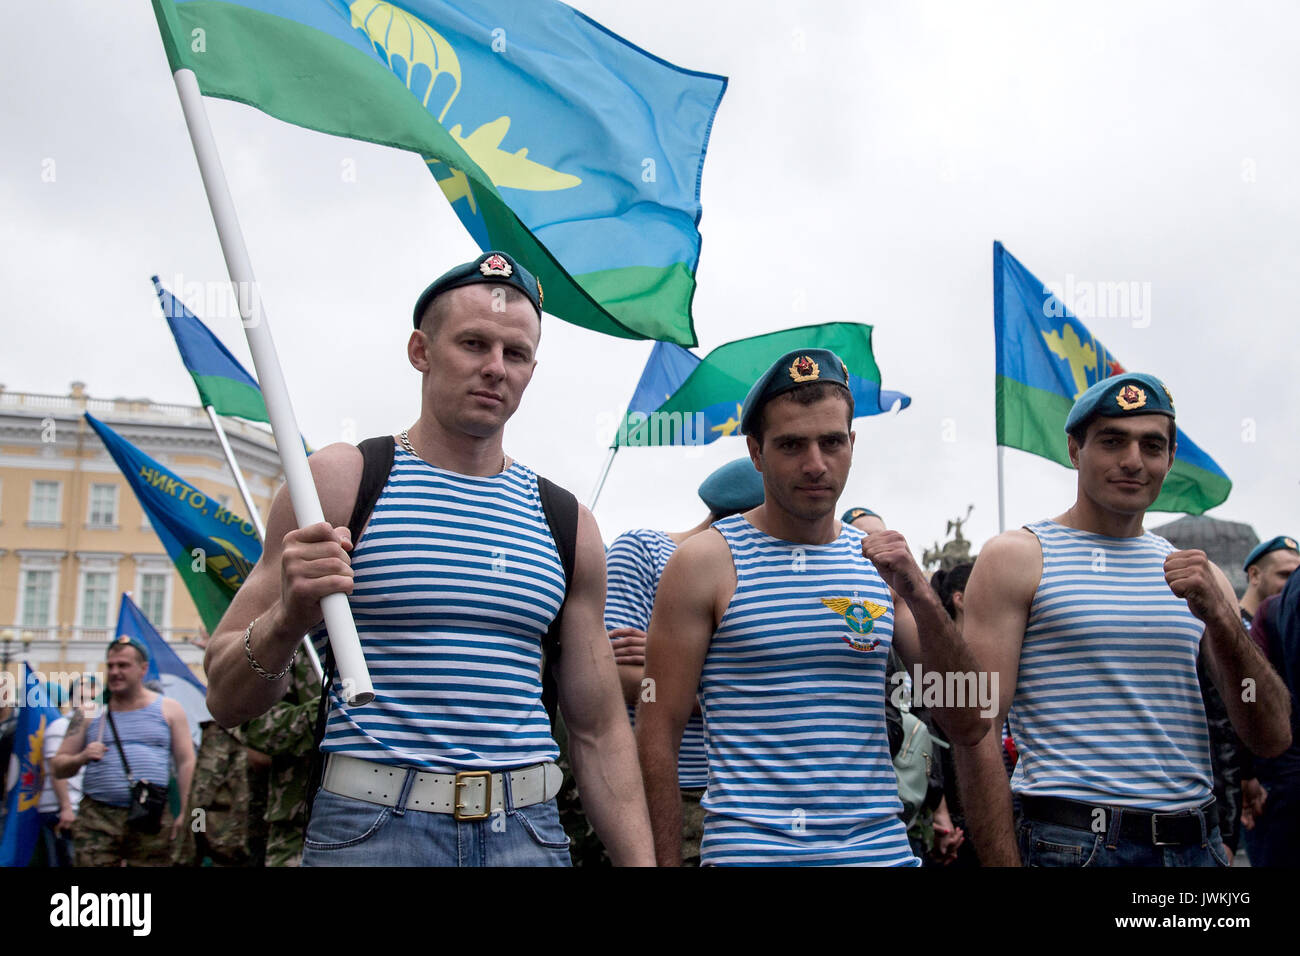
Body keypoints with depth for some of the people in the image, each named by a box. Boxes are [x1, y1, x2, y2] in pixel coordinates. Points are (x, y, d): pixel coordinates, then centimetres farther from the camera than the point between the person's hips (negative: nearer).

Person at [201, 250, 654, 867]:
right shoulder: (341, 481, -2)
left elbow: (599, 730, 11)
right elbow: (227, 700, -2)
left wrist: (640, 861, 2)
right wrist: (287, 619, -22)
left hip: (528, 835, 3)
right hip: (371, 831, -3)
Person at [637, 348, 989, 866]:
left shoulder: (883, 558, 6)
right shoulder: (705, 562, -5)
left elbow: (969, 723, 3)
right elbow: (657, 735, -5)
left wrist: (922, 596, -10)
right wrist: (665, 862, -10)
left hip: (881, 843, 4)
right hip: (750, 848, -3)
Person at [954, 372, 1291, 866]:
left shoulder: (1193, 572, 10)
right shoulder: (1015, 557, -5)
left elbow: (1272, 737, 5)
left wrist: (1219, 616, -10)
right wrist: (1004, 863, -17)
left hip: (1198, 843, 5)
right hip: (1074, 843, -4)